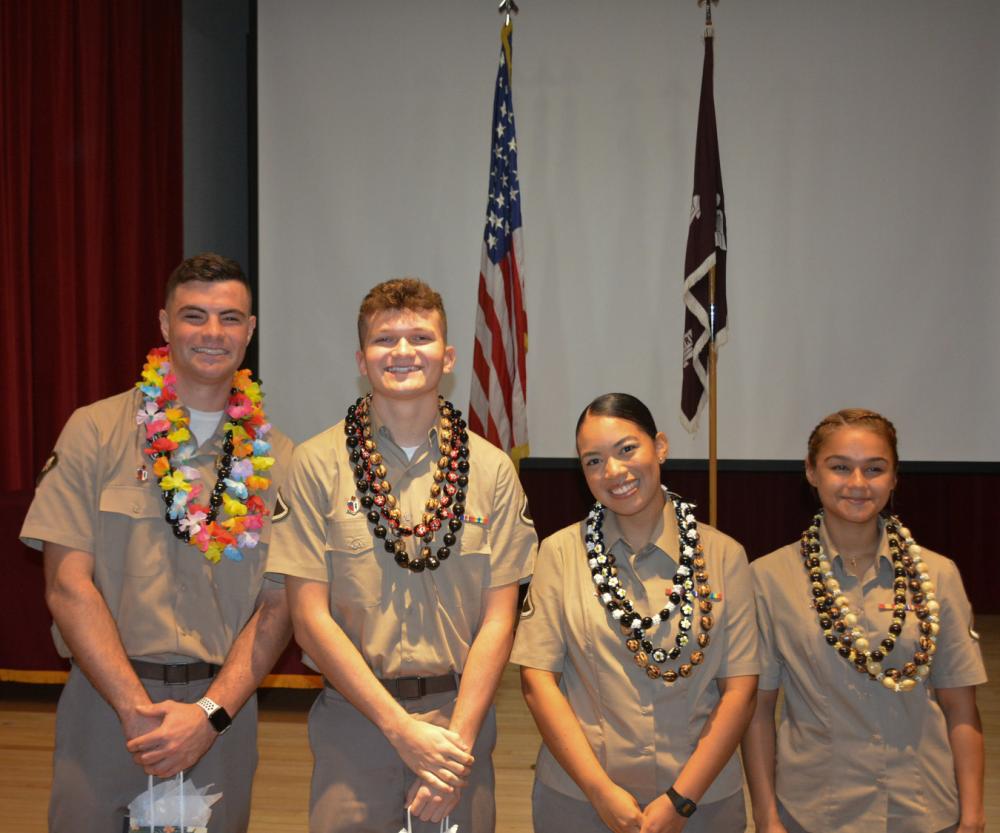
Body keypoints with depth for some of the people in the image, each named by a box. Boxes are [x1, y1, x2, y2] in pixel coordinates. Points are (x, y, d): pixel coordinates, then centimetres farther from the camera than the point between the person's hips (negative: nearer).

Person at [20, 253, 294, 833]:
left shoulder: (274, 458, 3)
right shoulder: (95, 431, -1)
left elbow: (279, 605, 0)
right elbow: (68, 585, -6)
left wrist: (210, 713, -13)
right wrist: (137, 709, -13)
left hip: (222, 705, 1)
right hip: (105, 702, -1)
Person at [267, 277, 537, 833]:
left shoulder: (492, 470, 1)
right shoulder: (317, 464, -3)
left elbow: (498, 618, 0)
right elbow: (310, 617, -7)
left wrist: (457, 737, -11)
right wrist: (403, 729, -12)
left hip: (461, 719, 1)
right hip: (354, 719, -1)